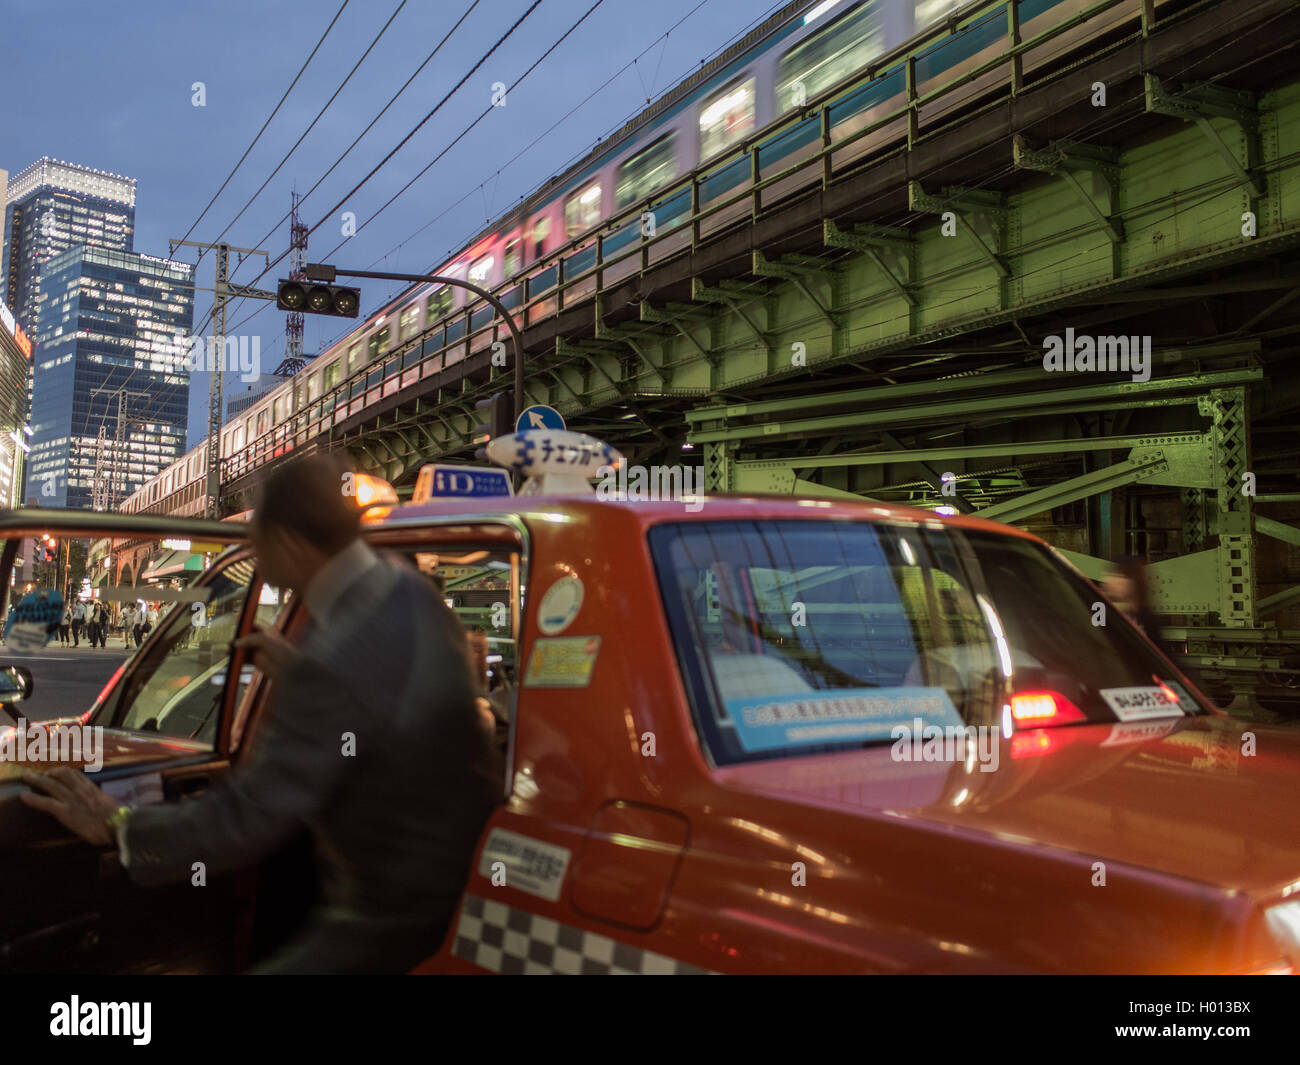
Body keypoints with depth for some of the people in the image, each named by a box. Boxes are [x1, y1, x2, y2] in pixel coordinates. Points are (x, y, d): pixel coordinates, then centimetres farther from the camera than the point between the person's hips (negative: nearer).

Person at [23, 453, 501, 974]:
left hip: (402, 915, -9)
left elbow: (244, 822, -25)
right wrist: (295, 670, 17)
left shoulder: (333, 666, -31)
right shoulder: (409, 589, -6)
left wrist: (116, 827, -12)